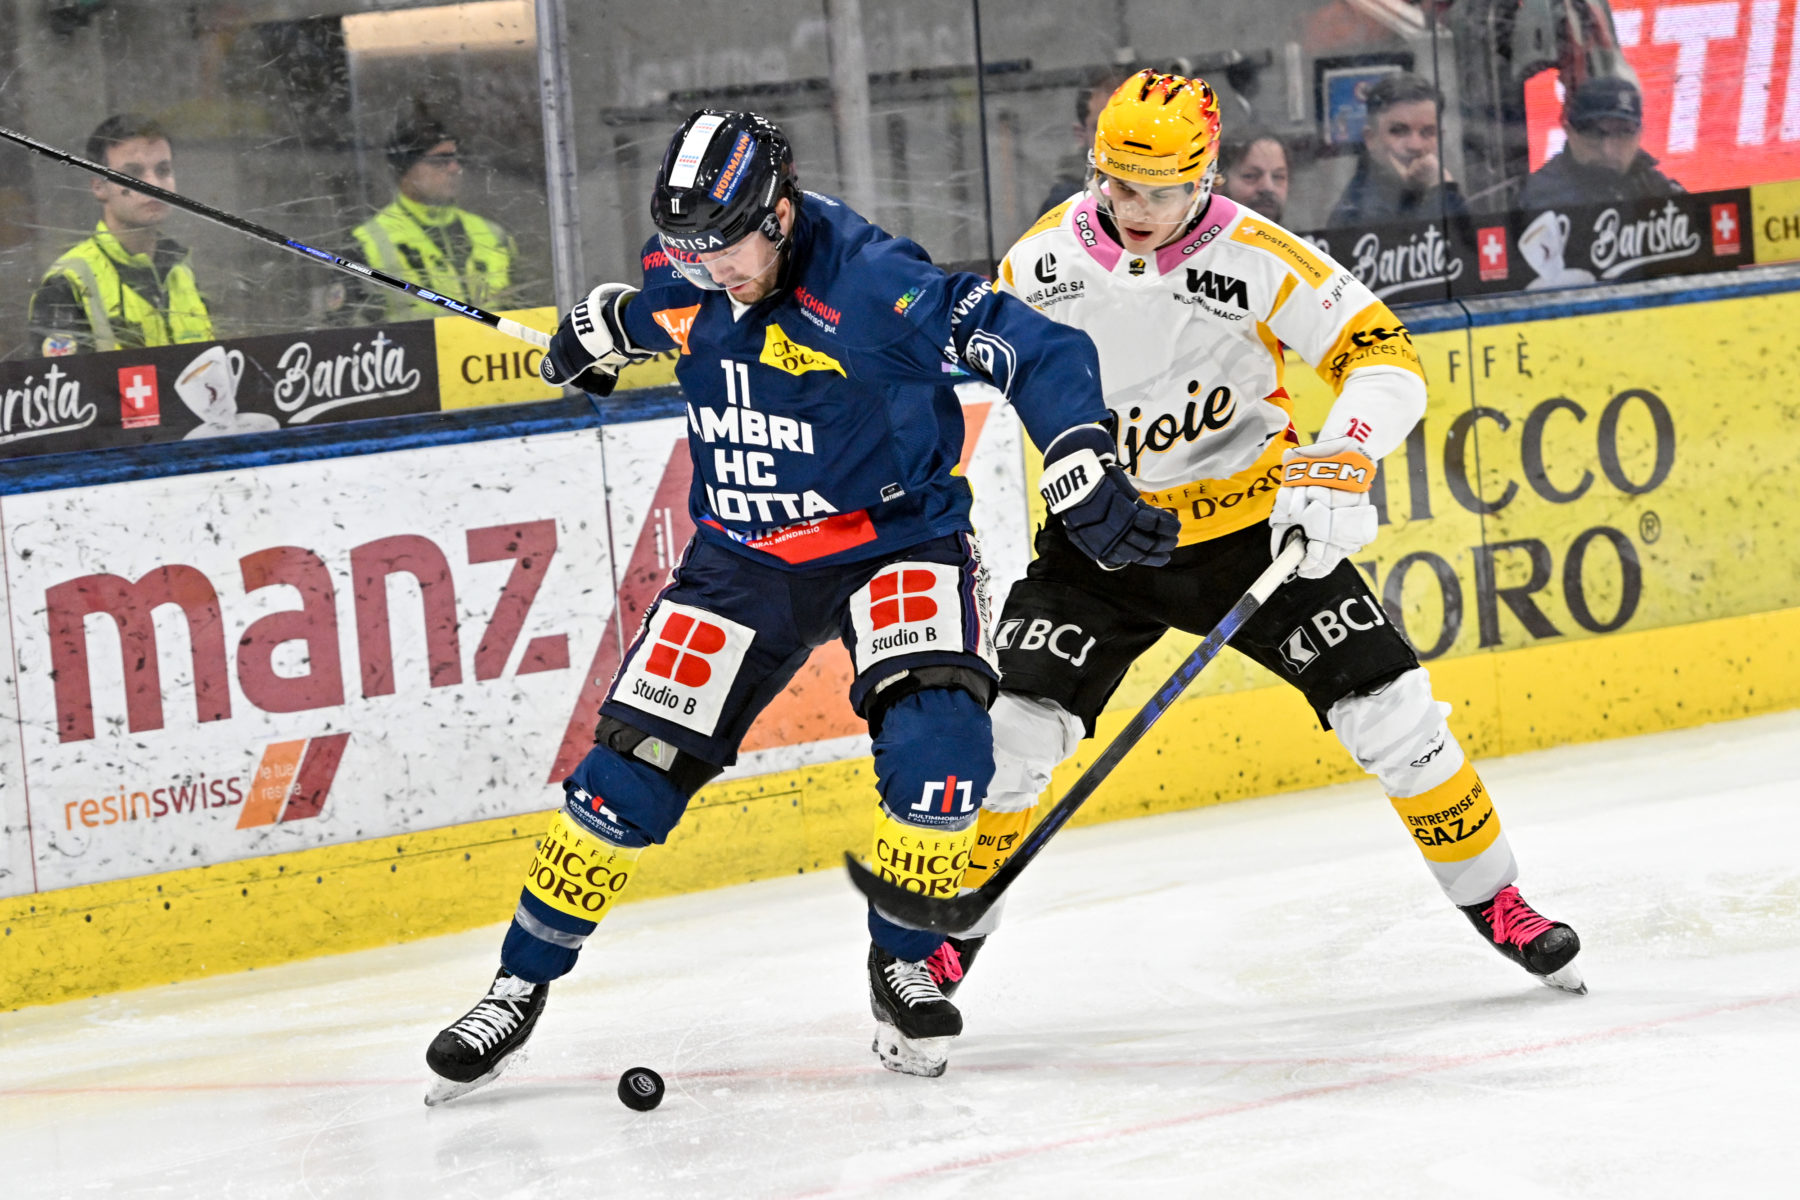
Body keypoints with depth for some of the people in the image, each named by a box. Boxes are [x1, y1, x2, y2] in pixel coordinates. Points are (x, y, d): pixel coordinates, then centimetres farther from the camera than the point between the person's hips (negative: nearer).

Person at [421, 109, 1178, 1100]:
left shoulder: (873, 288, -27)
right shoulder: (690, 278, -8)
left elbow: (1037, 353, -28)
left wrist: (1091, 488, -34)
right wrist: (609, 326, 13)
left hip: (895, 539, -4)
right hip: (743, 557, 4)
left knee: (935, 736, -27)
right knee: (635, 766, -2)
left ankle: (904, 959, -4)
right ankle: (522, 984, 12)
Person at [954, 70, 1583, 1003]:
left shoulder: (1260, 259, -17)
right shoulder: (1039, 264, -10)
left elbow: (1386, 359, -16)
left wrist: (1339, 466, -32)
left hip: (1252, 520, -1)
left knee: (1388, 707, -7)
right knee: (1014, 725, -14)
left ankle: (1491, 901, 12)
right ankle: (949, 933, 4)